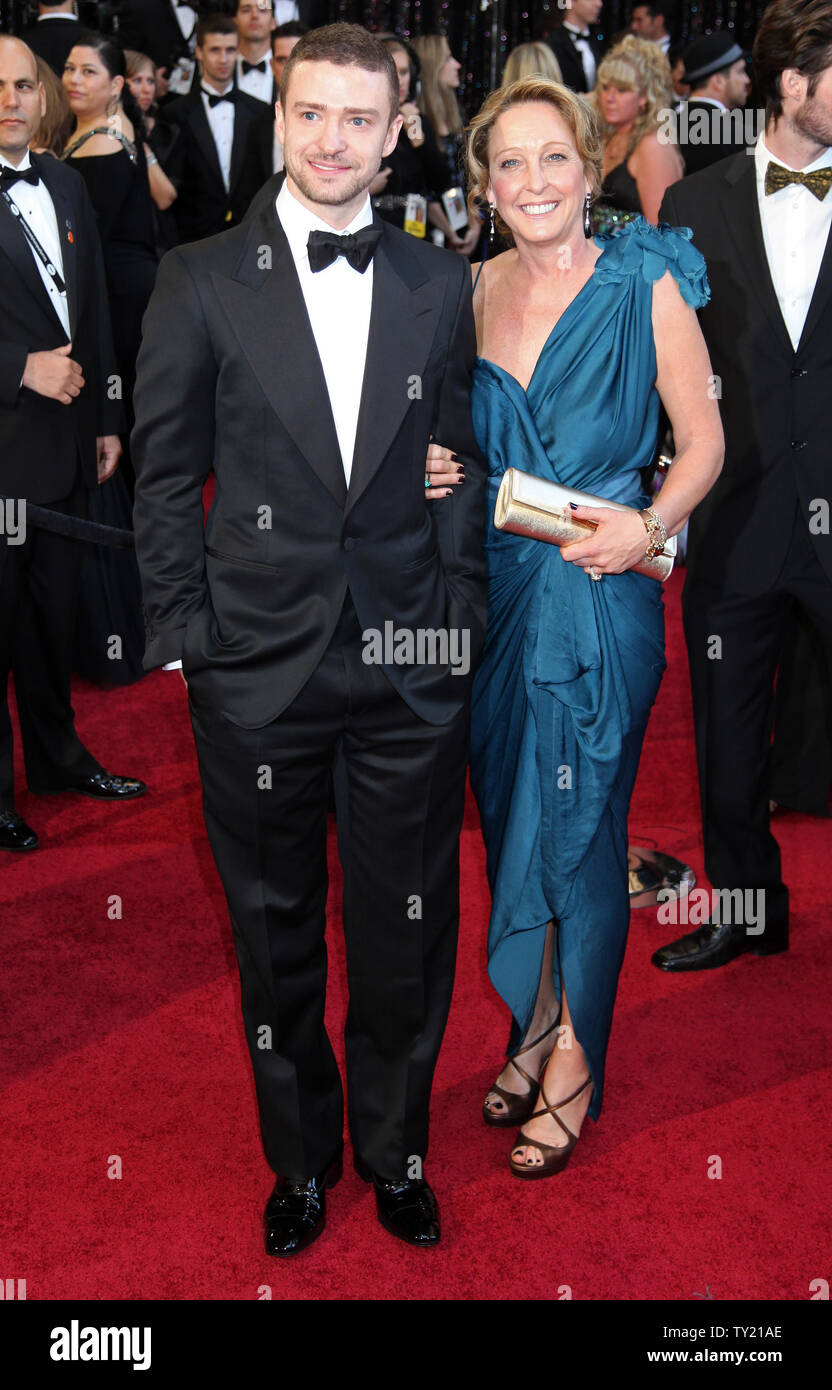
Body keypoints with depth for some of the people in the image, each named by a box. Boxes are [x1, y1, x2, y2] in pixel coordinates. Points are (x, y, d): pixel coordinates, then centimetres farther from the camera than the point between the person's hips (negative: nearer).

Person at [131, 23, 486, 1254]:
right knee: (275, 930, 13)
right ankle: (301, 1158, 33)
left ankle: (396, 1149, 33)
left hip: (412, 664, 2)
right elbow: (164, 475, 1)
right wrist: (182, 637, -3)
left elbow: (462, 461, 9)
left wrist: (462, 619, 4)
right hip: (260, 665, -1)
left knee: (407, 926, 11)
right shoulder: (202, 281, 0)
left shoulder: (438, 282, 6)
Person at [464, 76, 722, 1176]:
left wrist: (648, 525, -19)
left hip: (600, 594, -4)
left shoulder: (645, 283, -5)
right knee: (509, 810, 12)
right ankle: (535, 1027, 31)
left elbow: (703, 440, -2)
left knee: (582, 821, 3)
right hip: (496, 590, 4)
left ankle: (574, 1059, 19)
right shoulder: (468, 294, 7)